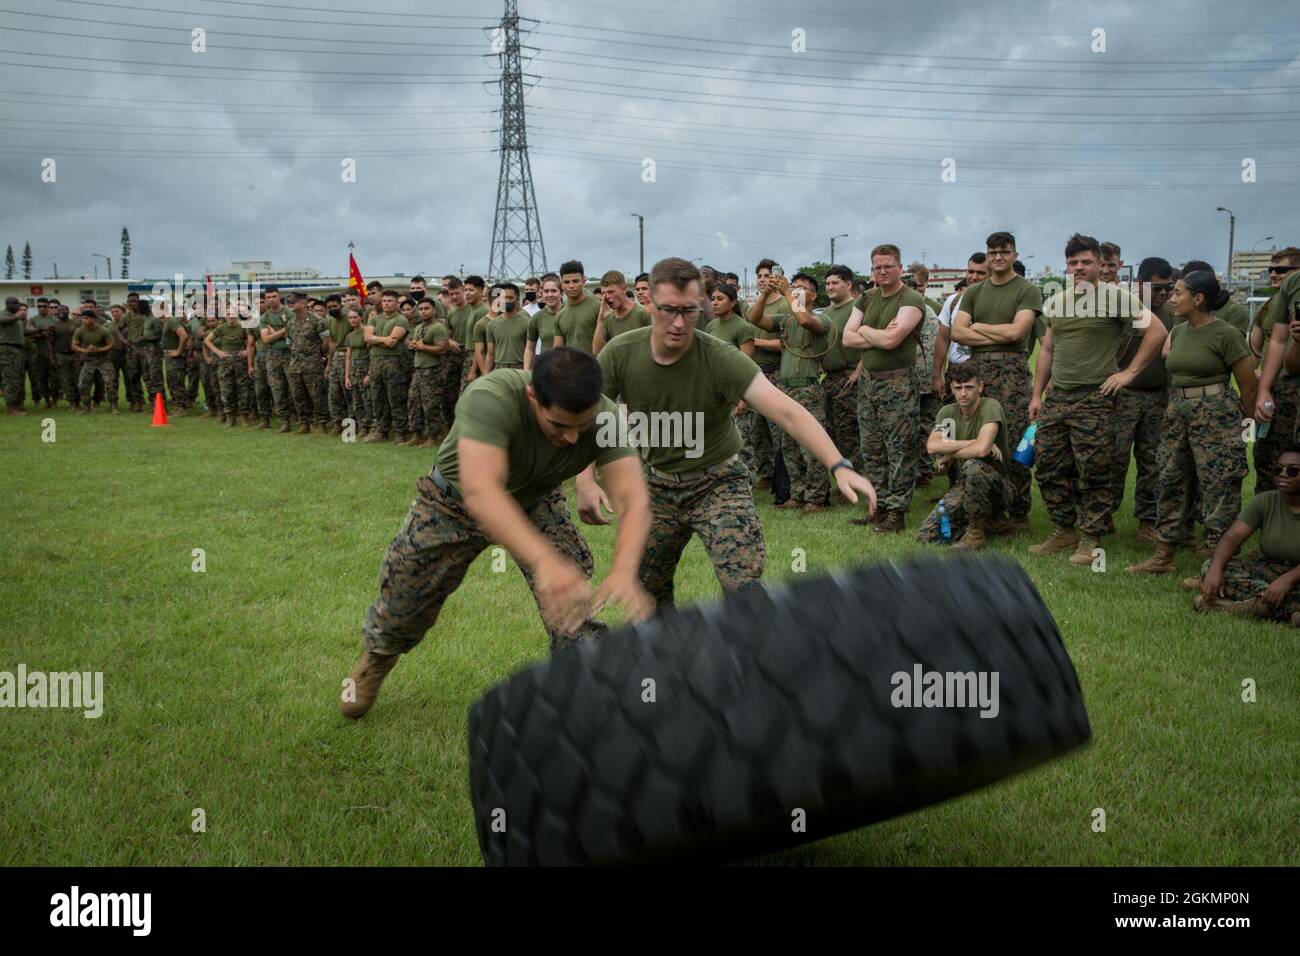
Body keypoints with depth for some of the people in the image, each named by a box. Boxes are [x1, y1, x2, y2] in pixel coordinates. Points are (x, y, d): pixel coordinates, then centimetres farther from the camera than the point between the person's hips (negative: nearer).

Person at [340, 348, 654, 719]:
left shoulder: (606, 419, -31)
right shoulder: (490, 399, -42)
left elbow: (634, 500, -39)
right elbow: (480, 492, -54)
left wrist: (624, 571, -59)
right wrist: (544, 560, -69)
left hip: (536, 503, 2)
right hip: (457, 498, -2)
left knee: (573, 602, -17)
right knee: (403, 604, 12)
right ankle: (378, 656, 46)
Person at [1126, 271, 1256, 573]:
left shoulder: (1225, 334, -11)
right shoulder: (1177, 332, 10)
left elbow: (1248, 385, -5)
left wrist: (1241, 423, 5)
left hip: (1215, 415, -8)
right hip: (1177, 412, 8)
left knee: (1218, 488, -4)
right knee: (1170, 482, 10)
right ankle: (1163, 556, 18)